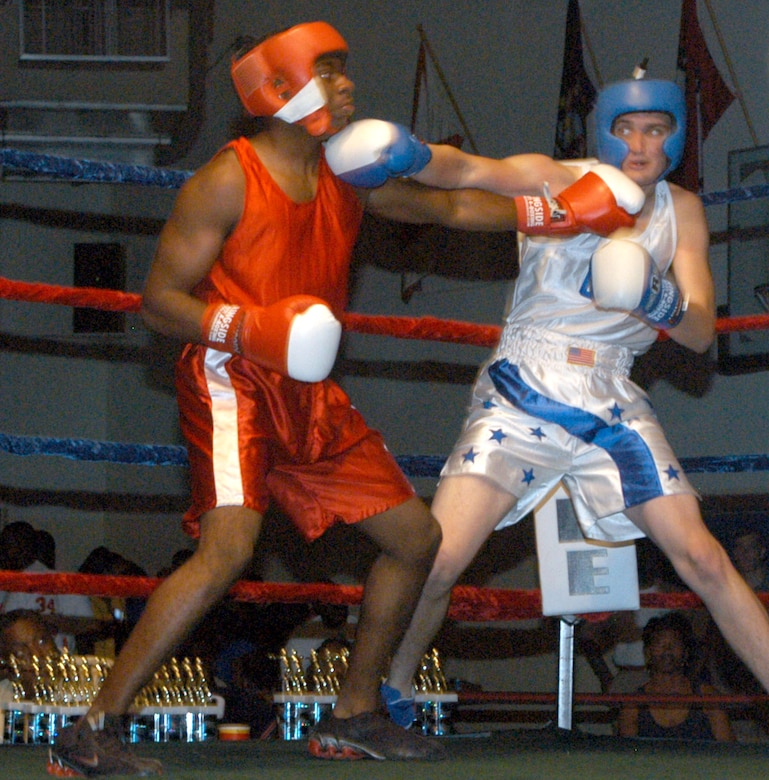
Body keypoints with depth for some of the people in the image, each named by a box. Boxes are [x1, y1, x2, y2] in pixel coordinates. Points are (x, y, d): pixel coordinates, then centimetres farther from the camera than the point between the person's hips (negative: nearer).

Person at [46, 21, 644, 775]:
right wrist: (249, 329, -28)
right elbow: (158, 301, -12)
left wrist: (553, 212, 16)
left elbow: (448, 206, 23)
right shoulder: (227, 182, -12)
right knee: (227, 547, -28)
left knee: (416, 535, 10)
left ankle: (353, 716, 23)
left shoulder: (350, 176, 10)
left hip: (309, 396, 8)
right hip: (231, 382, -8)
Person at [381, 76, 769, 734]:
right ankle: (391, 696, 10)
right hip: (521, 395, -3)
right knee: (434, 563, -13)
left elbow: (701, 333, 1)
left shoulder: (681, 211, 5)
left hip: (613, 404, 3)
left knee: (704, 561, -4)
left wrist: (663, 305, -21)